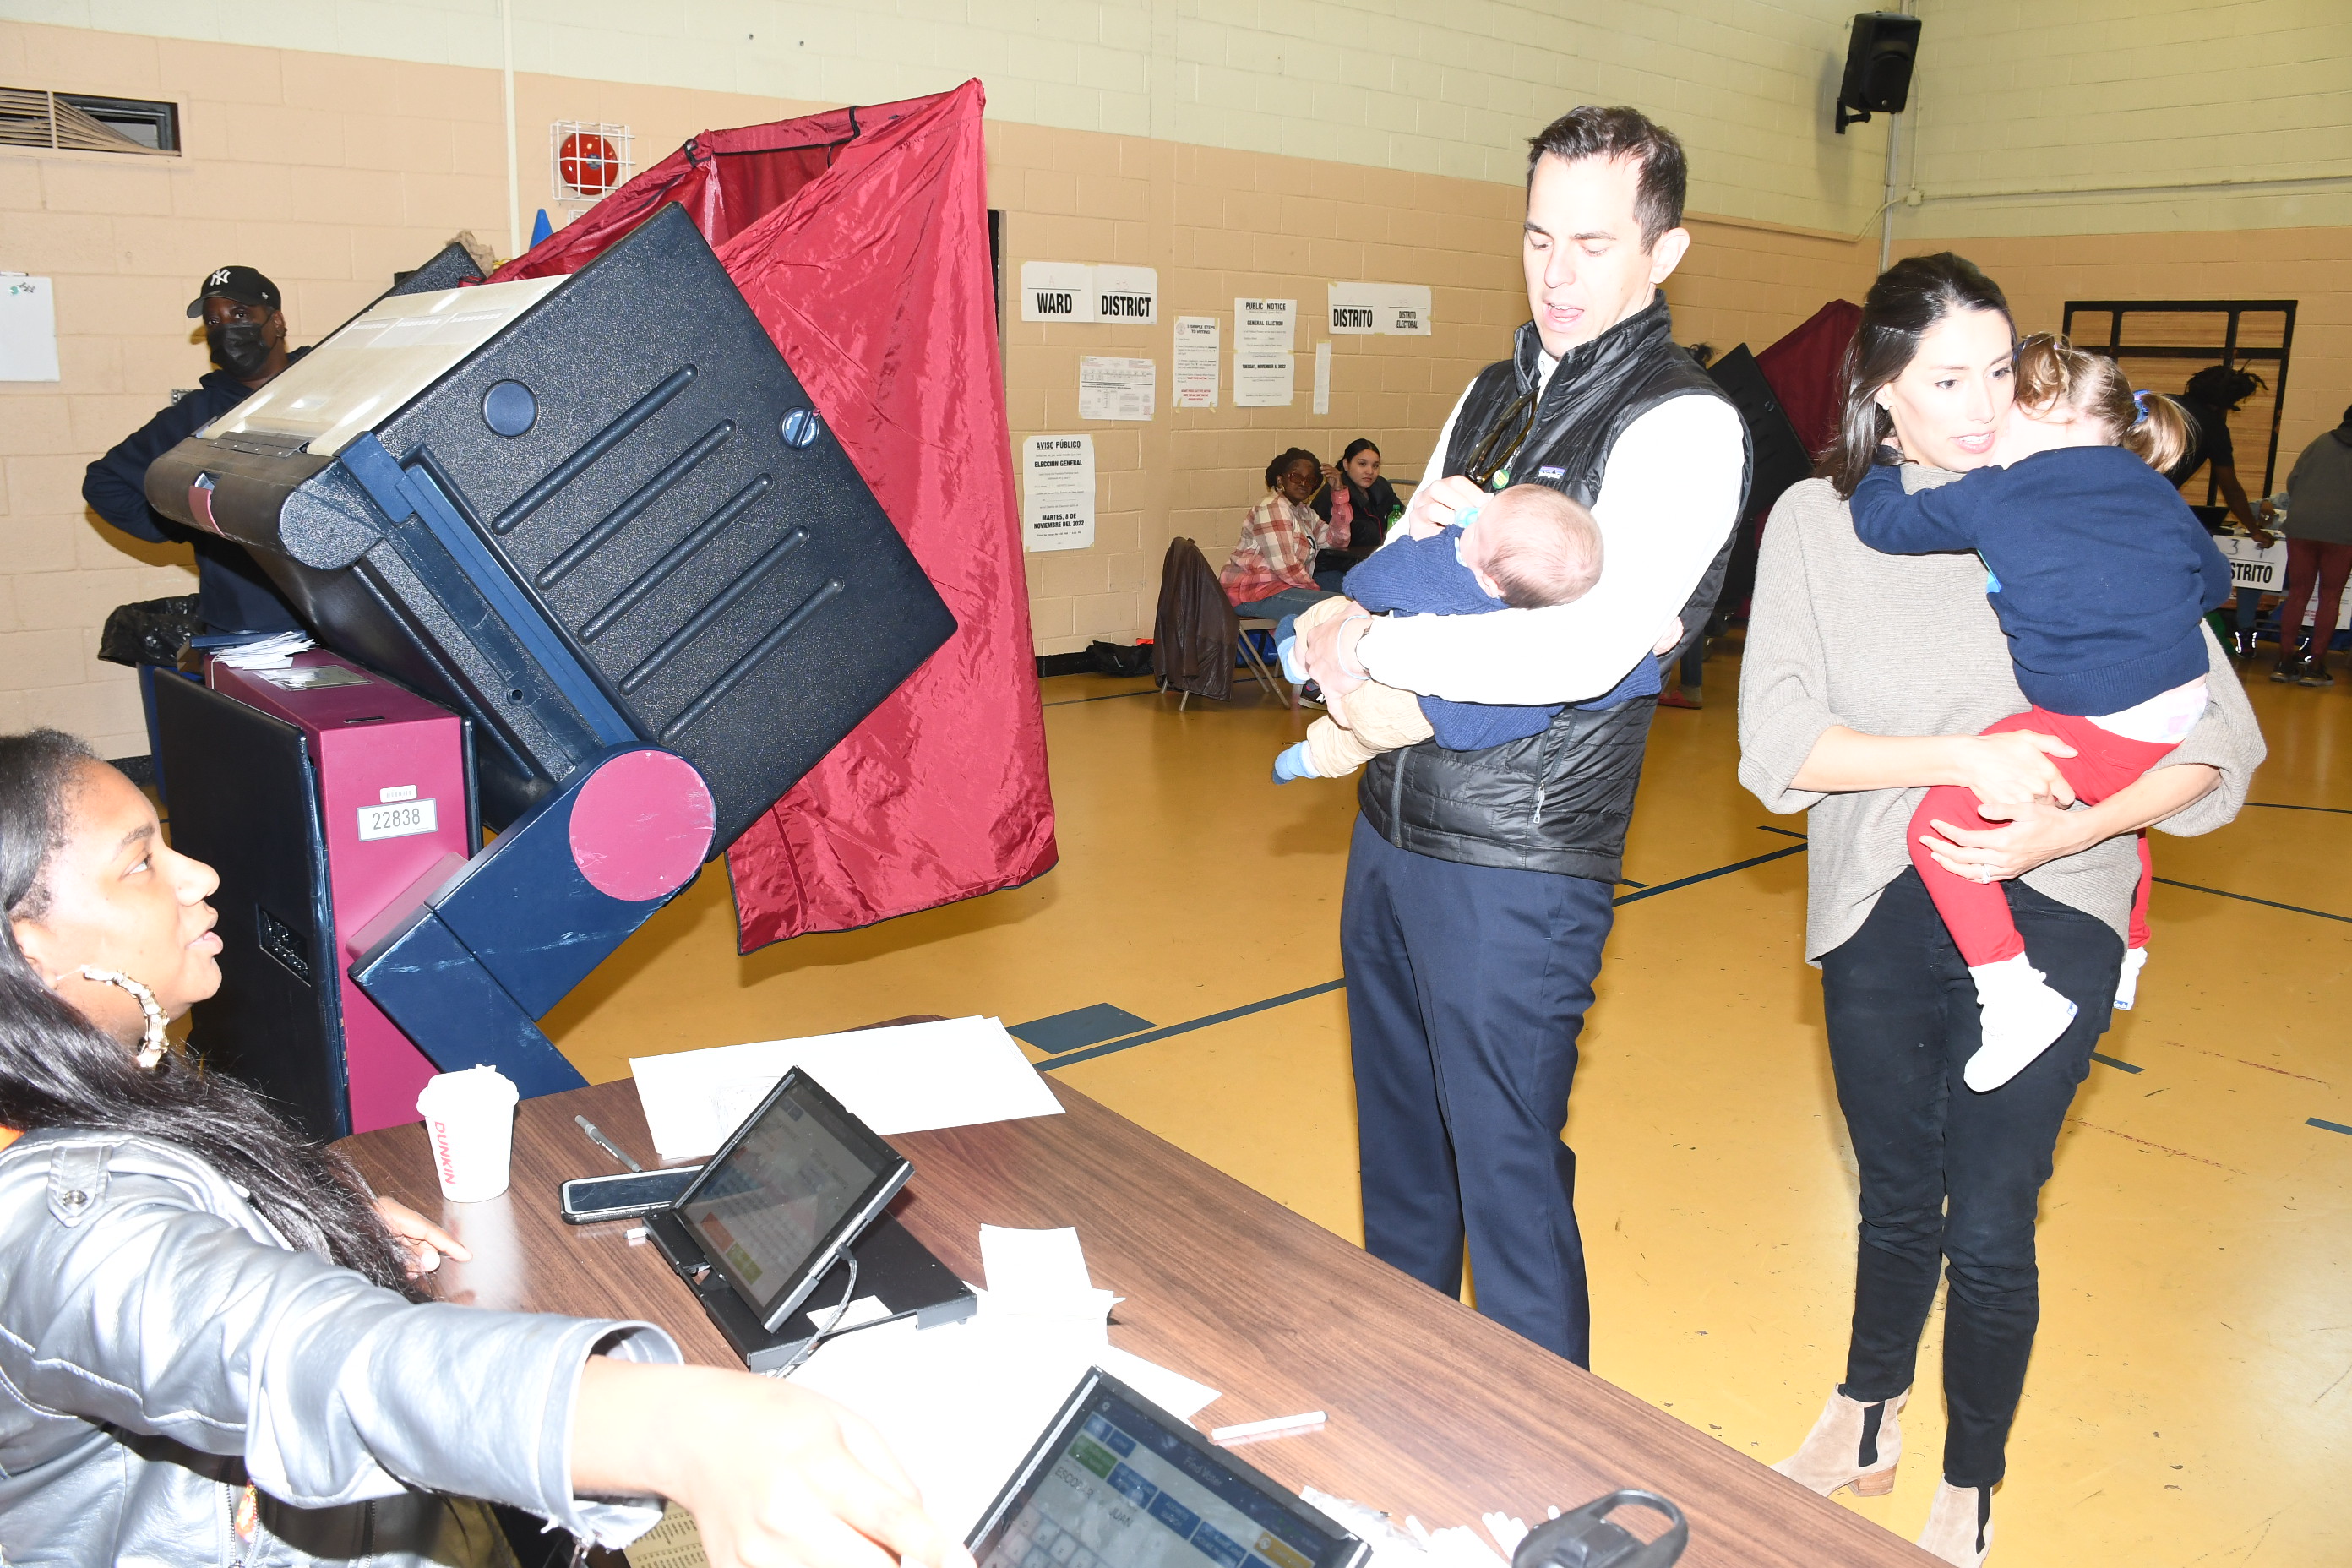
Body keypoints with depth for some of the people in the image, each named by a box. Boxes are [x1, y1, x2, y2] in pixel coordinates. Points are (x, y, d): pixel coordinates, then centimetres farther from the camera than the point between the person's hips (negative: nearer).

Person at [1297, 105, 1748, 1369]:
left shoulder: (1684, 427, -12)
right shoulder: (1493, 393, 13)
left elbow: (1583, 651, -26)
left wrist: (1362, 645, -17)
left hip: (1516, 865, -8)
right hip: (1390, 828, 8)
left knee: (1506, 1171, 4)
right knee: (1399, 1145, 22)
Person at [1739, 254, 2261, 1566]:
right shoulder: (1817, 521, -3)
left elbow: (2214, 739, -5)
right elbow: (1778, 742, -12)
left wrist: (2065, 833, -19)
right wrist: (1960, 758, -23)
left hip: (2046, 917, -1)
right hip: (1880, 915, 1)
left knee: (1988, 1228, 3)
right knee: (1898, 1202, 18)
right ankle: (1868, 1423, 45)